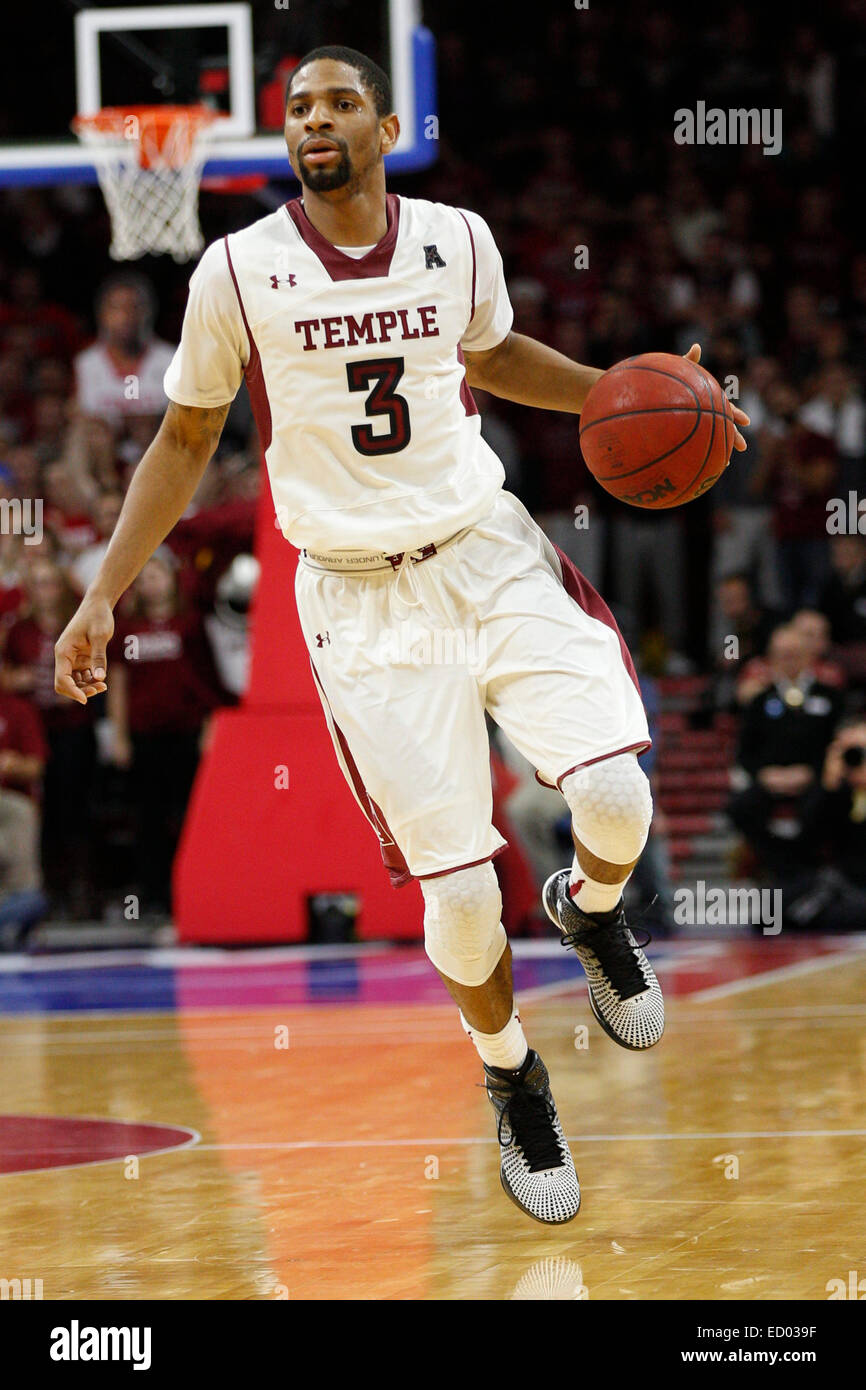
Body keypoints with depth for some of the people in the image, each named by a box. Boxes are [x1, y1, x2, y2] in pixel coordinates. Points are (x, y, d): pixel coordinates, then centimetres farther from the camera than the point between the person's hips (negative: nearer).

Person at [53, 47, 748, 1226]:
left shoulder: (457, 241, 0)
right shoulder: (238, 272, -7)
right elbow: (185, 441, 7)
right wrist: (103, 596, 2)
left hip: (489, 554, 2)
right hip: (360, 598, -2)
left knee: (615, 796, -18)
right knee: (458, 891, -7)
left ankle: (592, 910, 20)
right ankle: (512, 1078, 23)